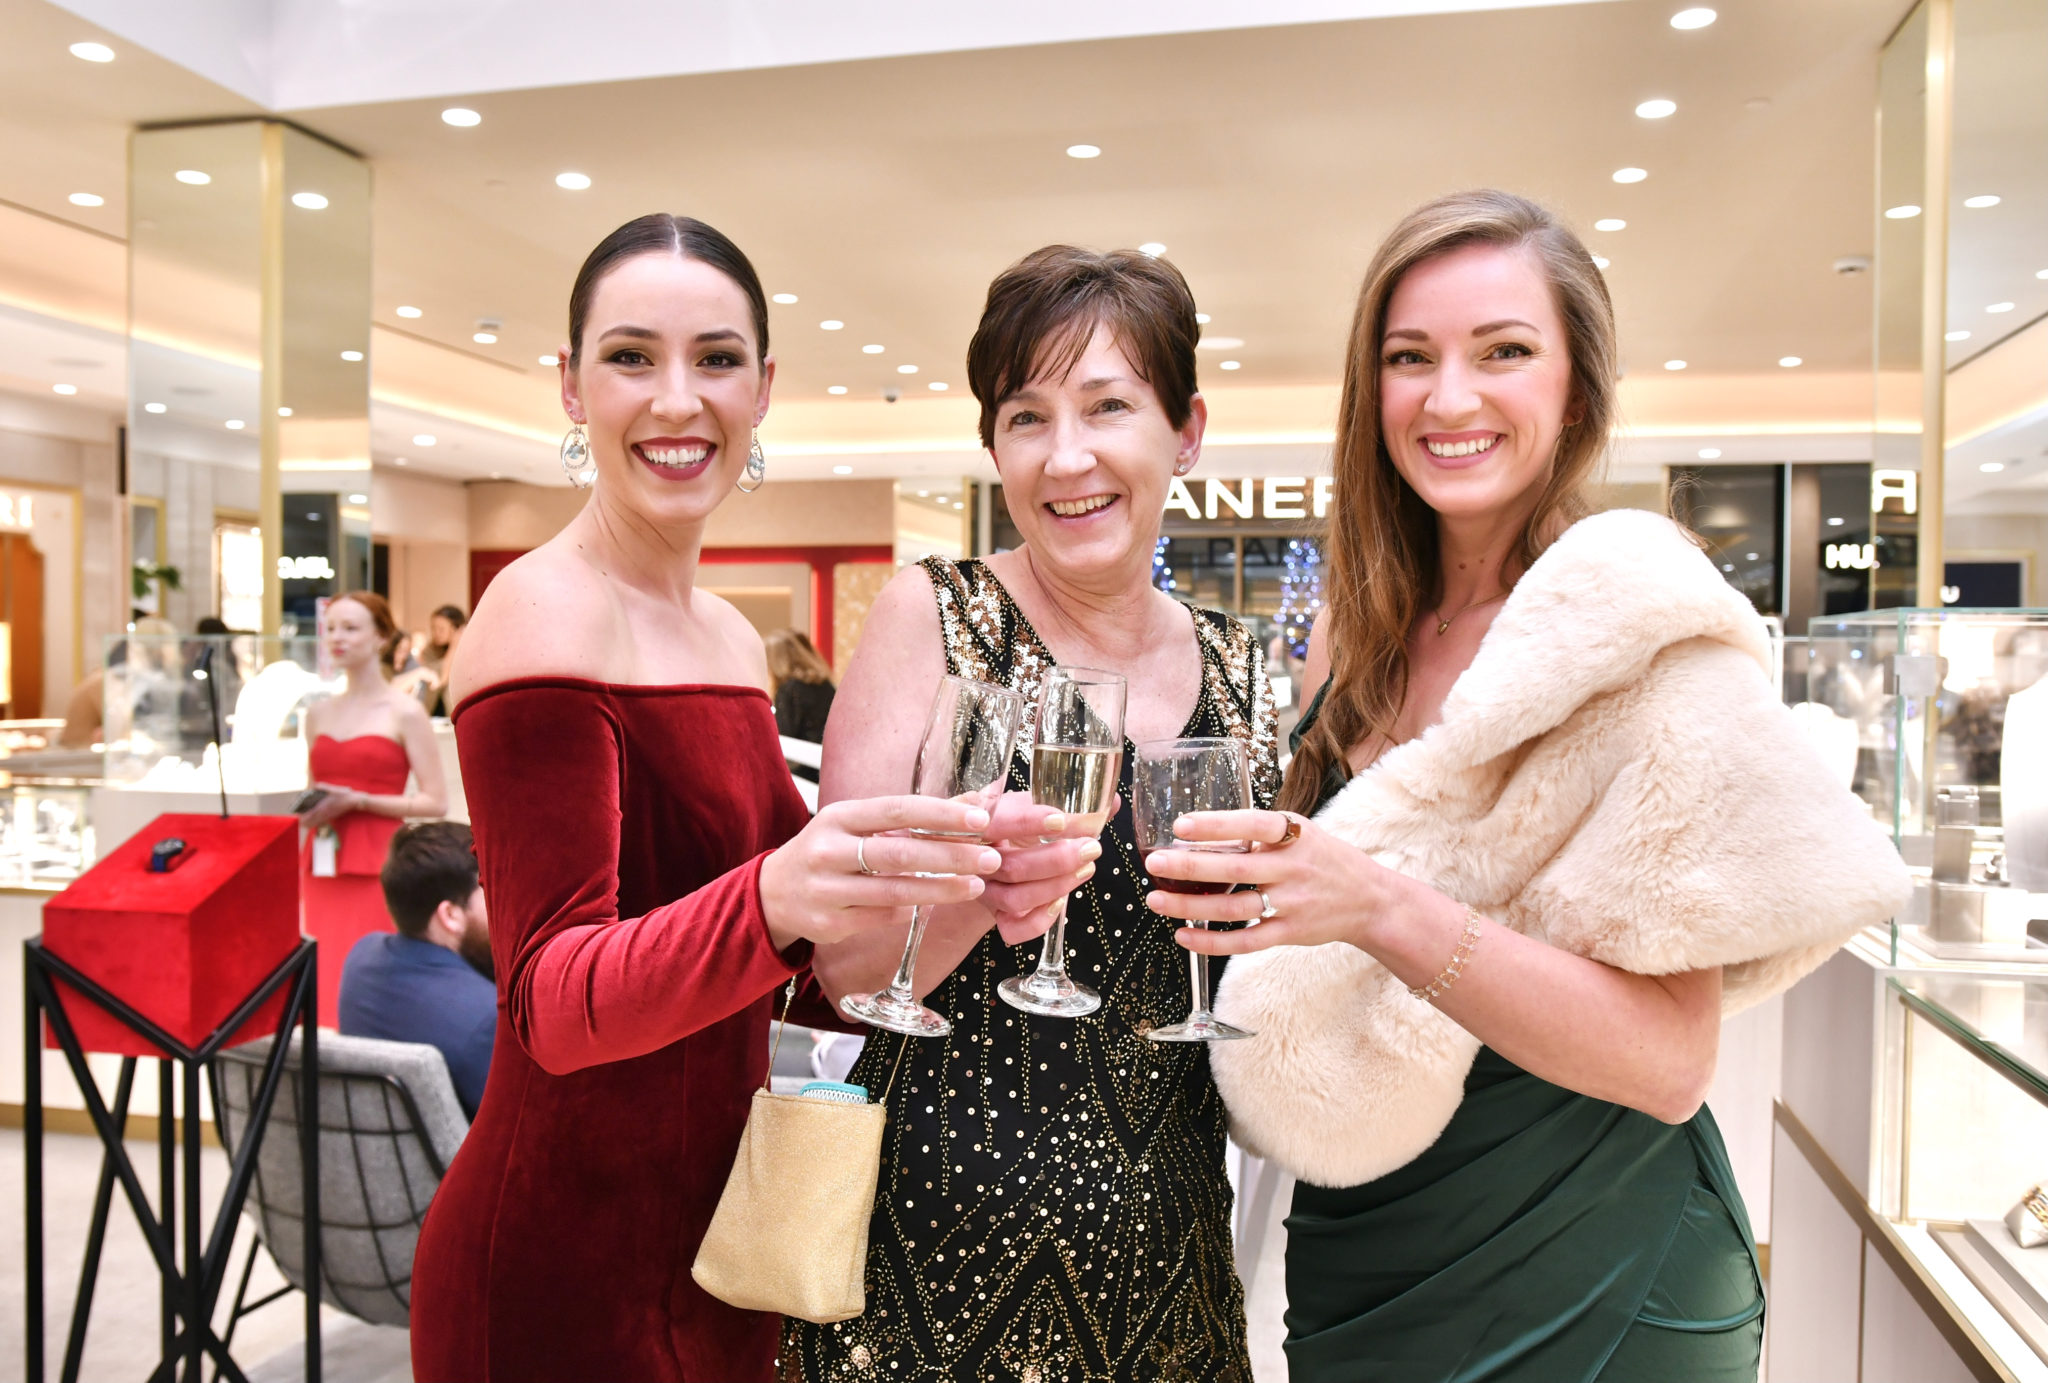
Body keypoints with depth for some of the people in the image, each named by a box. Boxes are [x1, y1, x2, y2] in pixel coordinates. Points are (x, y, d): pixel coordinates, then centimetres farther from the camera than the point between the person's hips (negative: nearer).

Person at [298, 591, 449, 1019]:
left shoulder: (404, 713, -3)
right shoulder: (318, 714, 14)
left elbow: (435, 801, -9)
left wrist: (358, 801, -14)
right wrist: (310, 810, 3)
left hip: (377, 866, -5)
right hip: (323, 869, 5)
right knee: (322, 982, 3)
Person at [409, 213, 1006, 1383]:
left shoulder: (732, 637, 7)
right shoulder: (545, 618, -17)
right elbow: (554, 1004, -25)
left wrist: (942, 914, -6)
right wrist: (770, 901, -43)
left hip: (715, 1234, 7)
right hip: (562, 1267, -7)